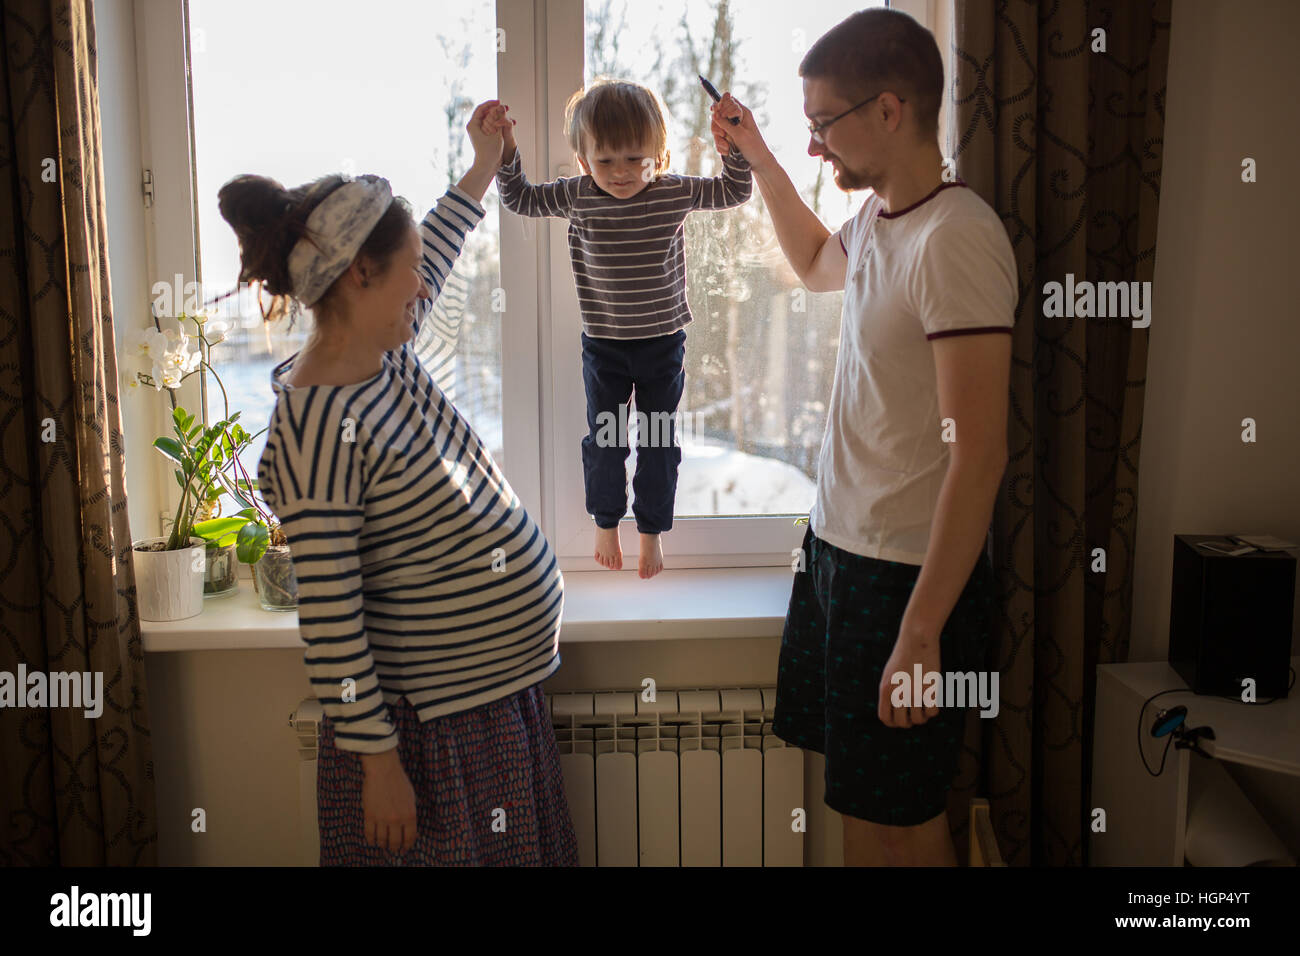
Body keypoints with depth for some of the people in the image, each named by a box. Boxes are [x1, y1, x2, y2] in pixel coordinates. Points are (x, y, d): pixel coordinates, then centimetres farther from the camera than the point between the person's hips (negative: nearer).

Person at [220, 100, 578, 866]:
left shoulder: (386, 356, 3)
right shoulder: (322, 426, -24)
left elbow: (431, 259, 24)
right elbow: (330, 622, -22)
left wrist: (484, 165, 33)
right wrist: (376, 759, -18)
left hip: (498, 689, 9)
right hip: (431, 727, -9)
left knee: (520, 848, 20)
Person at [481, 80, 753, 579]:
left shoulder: (675, 192, -9)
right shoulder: (575, 196, -8)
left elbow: (733, 191, 0)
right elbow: (520, 198, 4)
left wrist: (734, 145, -15)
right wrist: (504, 147, -10)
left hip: (663, 342, 0)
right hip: (603, 345, 0)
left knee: (658, 443, 9)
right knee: (604, 439, 10)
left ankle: (652, 531, 28)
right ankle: (606, 523, 34)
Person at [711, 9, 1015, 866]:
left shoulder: (956, 239, -21)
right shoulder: (876, 220, 7)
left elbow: (978, 457, -25)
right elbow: (818, 265, 34)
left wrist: (920, 633, -24)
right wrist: (759, 158, 24)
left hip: (910, 576, -9)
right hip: (838, 543, 9)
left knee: (899, 823, 6)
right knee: (862, 803, 20)